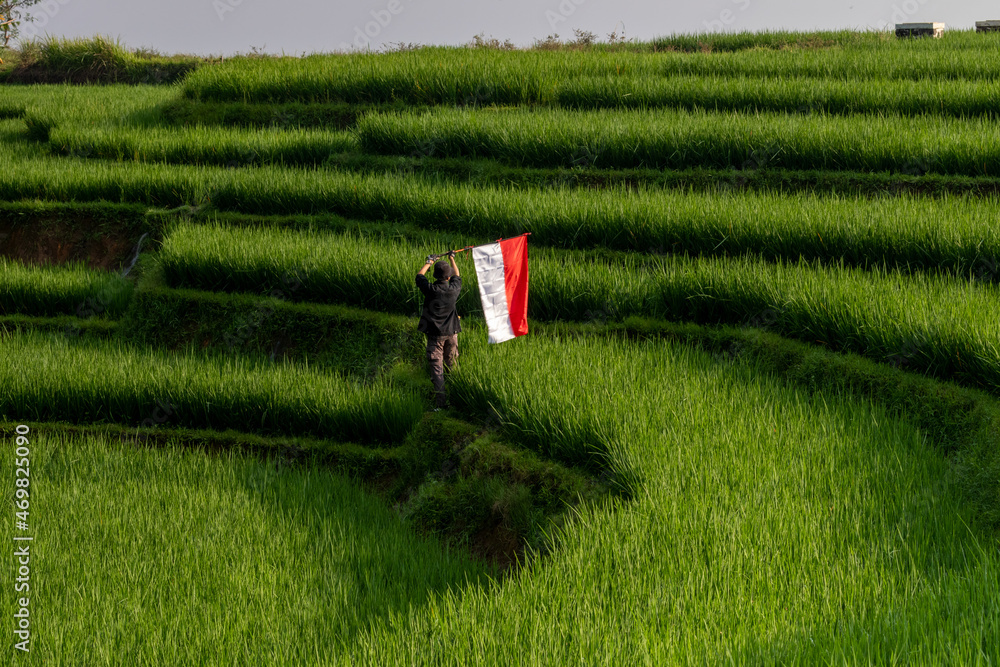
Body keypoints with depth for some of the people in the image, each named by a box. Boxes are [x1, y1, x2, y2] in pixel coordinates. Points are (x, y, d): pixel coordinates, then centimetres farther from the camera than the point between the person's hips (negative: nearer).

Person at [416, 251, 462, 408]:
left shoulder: (430, 289, -16)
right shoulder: (453, 289, -9)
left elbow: (419, 276, 5)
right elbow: (457, 276, 14)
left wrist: (429, 263, 21)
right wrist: (452, 259, 30)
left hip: (435, 334, -3)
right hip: (451, 332, 3)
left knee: (437, 368, -2)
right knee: (452, 365, 18)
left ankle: (441, 400, -9)